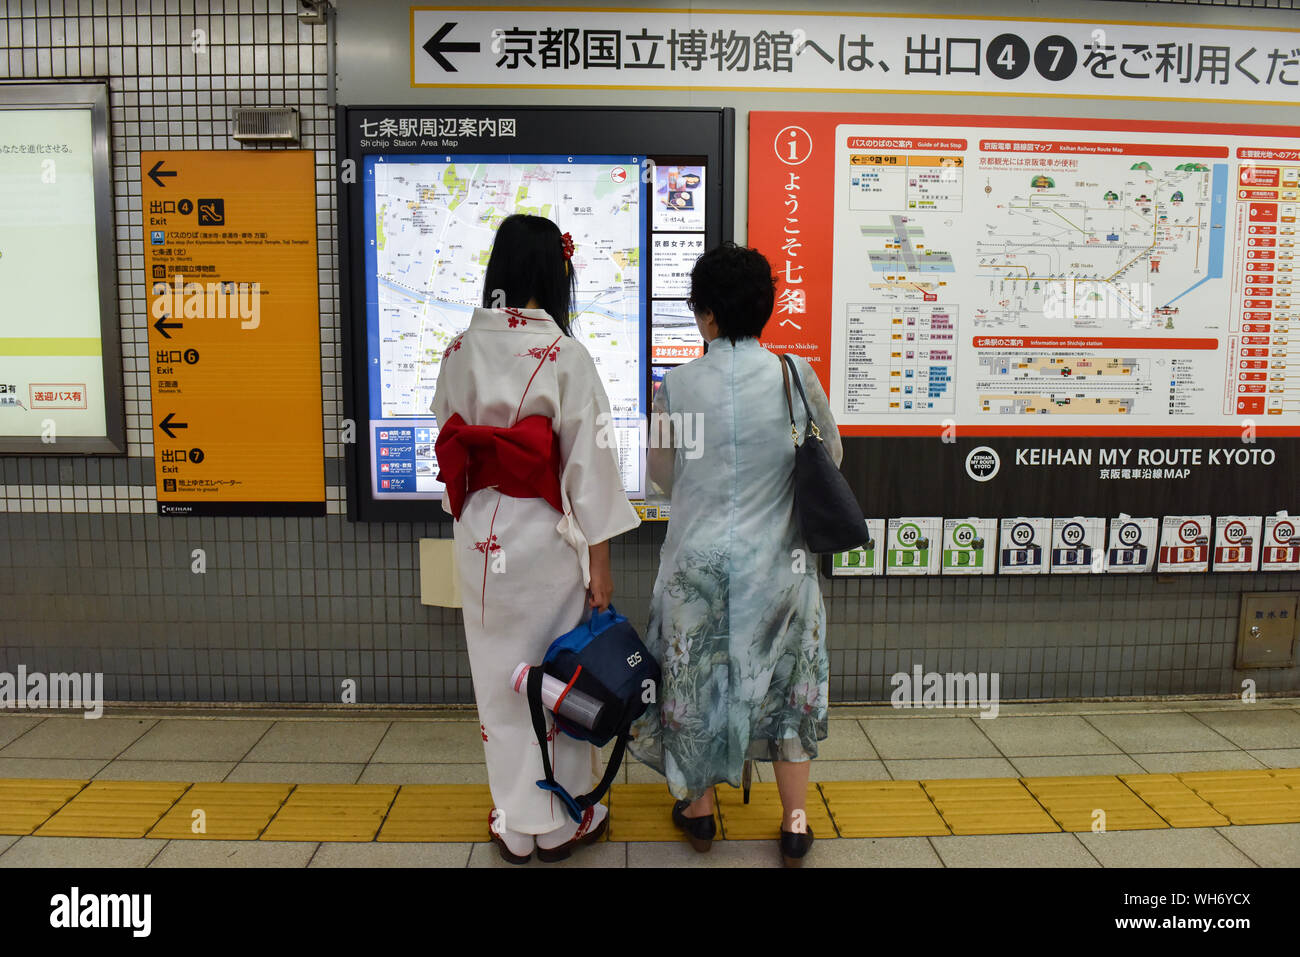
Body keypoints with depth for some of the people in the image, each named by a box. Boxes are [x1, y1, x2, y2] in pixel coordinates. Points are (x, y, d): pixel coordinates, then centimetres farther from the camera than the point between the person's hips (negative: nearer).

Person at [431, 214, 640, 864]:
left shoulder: (460, 350, -1)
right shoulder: (566, 356, -12)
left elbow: (448, 446, 5)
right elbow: (588, 463, -13)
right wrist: (599, 562, -7)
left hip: (479, 536, 3)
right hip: (547, 539, -3)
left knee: (498, 677, 14)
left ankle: (516, 826, 28)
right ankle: (562, 823, 27)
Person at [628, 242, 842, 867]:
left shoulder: (675, 387, -11)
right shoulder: (797, 378, -10)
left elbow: (663, 477, 1)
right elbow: (830, 458, 5)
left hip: (698, 558, 0)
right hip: (779, 559, 1)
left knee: (696, 677, 17)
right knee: (786, 680, 16)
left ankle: (698, 810, 33)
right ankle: (795, 823, 26)